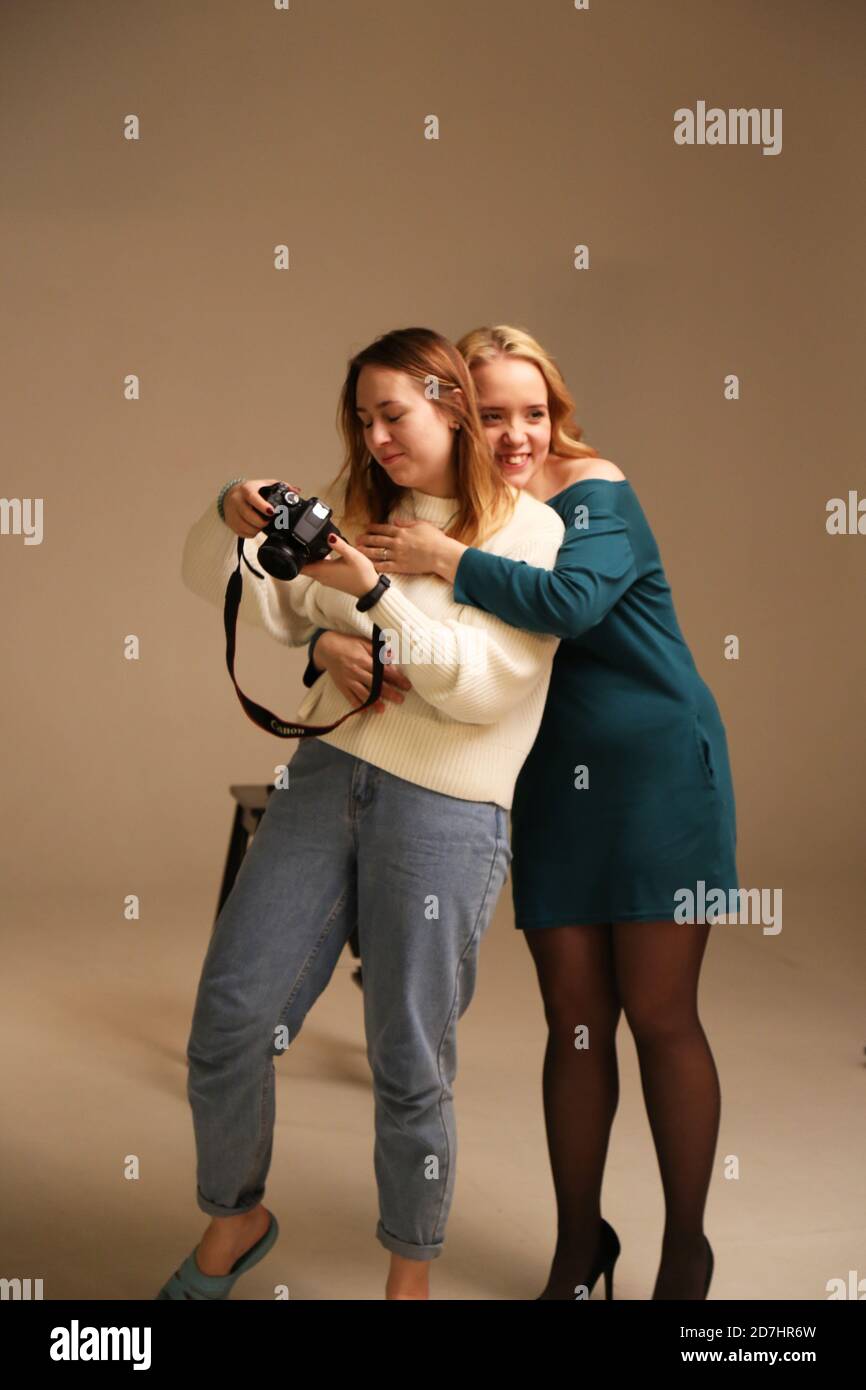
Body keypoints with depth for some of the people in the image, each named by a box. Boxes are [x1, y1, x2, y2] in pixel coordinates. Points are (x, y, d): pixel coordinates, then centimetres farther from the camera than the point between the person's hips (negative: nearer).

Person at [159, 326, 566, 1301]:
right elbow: (227, 595, 13)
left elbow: (484, 688, -12)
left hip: (445, 811, -4)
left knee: (411, 1067, 3)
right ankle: (234, 1219, 28)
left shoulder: (532, 533, -2)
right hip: (328, 774, 5)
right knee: (228, 1016, 2)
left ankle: (411, 1274, 26)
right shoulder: (360, 513, 12)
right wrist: (232, 519, -7)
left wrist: (374, 592, -19)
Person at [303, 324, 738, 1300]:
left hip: (661, 772, -4)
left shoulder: (595, 492, -13)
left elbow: (569, 602, -31)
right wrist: (332, 645, -22)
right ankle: (579, 1240, 24)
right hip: (553, 784, 4)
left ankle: (686, 1245, 17)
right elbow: (359, 606, 0)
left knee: (659, 1015, 0)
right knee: (574, 1021, 8)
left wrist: (446, 559, -26)